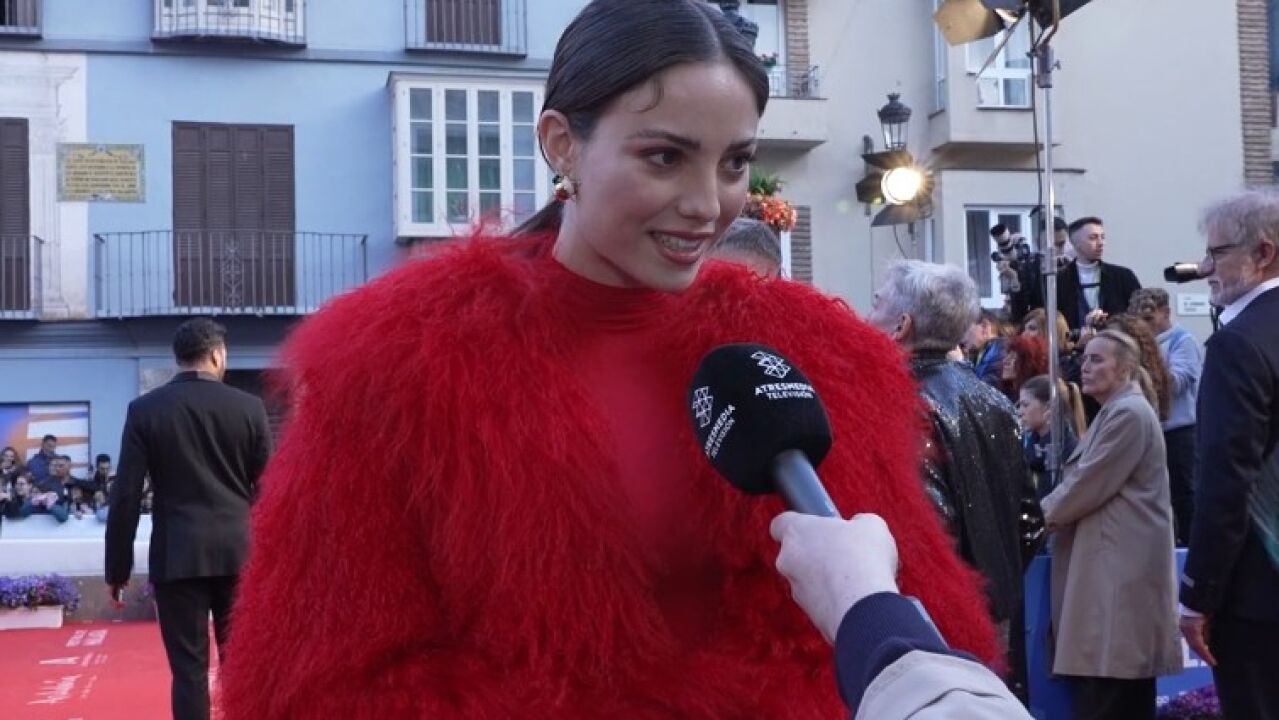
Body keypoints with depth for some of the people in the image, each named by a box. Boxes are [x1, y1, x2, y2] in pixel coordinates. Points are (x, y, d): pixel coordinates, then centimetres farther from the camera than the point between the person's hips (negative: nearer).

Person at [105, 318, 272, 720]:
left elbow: (126, 496, -2)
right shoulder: (248, 407, 1)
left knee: (189, 669, 2)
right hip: (239, 552, 1)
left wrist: (118, 567, 5)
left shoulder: (145, 410, -1)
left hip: (178, 555, -1)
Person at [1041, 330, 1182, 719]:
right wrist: (1051, 511, 6)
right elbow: (1086, 479, 22)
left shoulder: (1129, 413, -14)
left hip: (1121, 560, -11)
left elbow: (1089, 484, -16)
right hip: (1112, 557, 11)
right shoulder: (1113, 412, 21)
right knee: (1124, 688, 13)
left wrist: (1042, 515, -3)